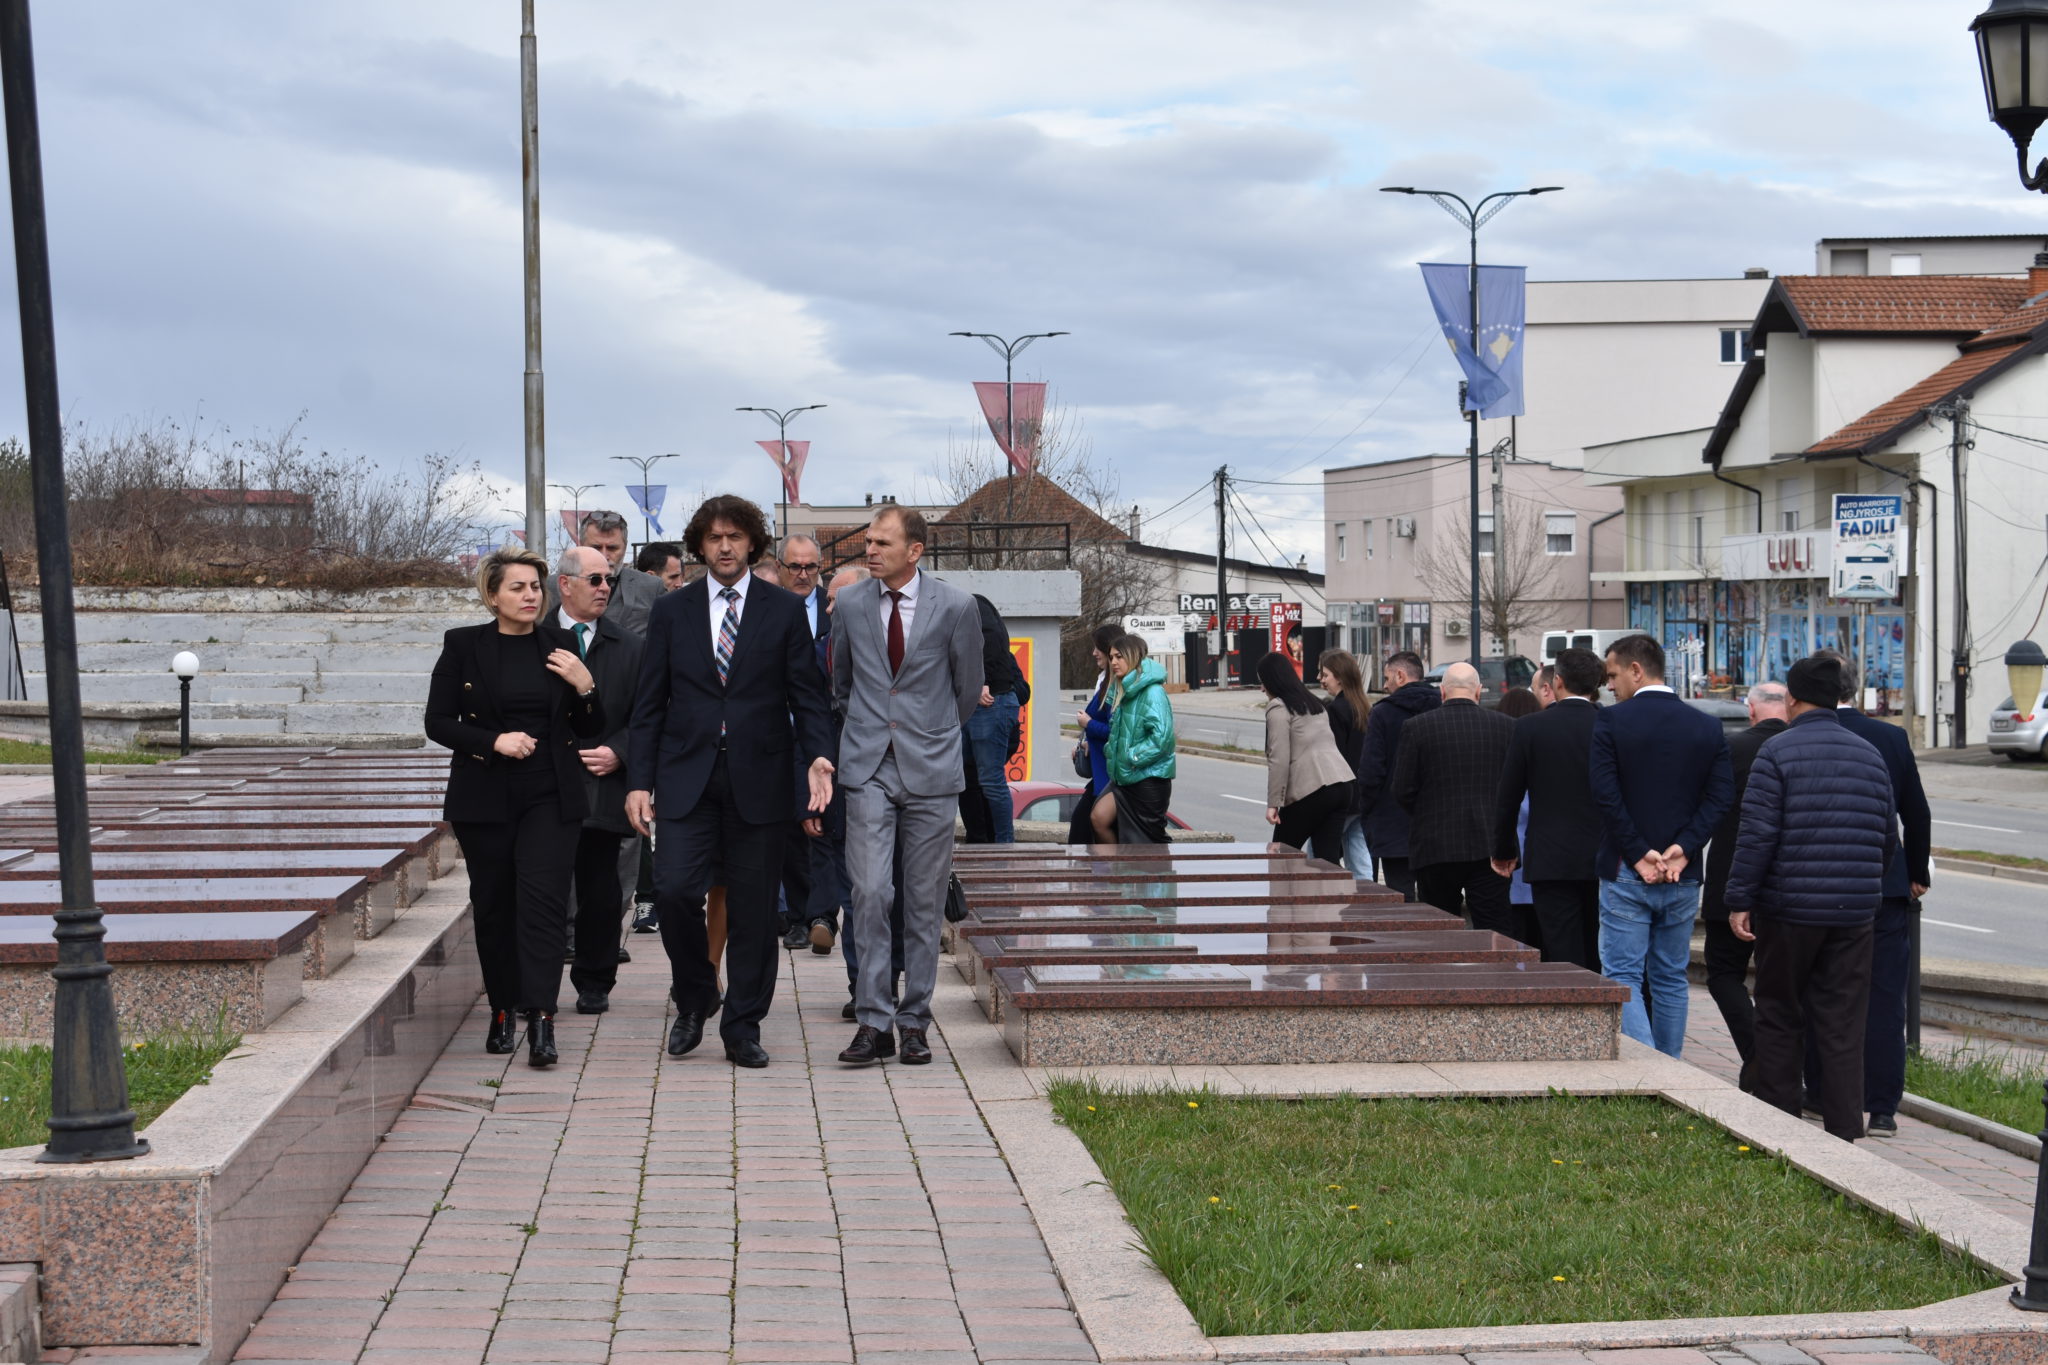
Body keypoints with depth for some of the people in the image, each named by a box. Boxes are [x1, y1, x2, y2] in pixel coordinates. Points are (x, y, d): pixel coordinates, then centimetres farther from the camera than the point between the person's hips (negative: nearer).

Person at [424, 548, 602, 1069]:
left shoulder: (559, 645, 7)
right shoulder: (463, 646, 2)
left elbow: (589, 730, 10)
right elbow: (438, 722, 0)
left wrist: (585, 687, -9)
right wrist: (494, 741, -14)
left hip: (551, 797, 0)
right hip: (485, 797, 0)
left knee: (543, 901, -12)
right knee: (494, 906, 7)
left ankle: (540, 1020, -17)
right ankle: (503, 1012, 21)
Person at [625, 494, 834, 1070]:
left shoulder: (784, 611, 5)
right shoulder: (670, 612, 9)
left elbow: (806, 694, 4)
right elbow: (650, 704, 9)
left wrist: (817, 755, -13)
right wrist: (640, 780, 1)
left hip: (759, 780, -1)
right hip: (687, 778, 1)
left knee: (753, 909, 2)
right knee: (674, 888, -13)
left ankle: (743, 1029, 14)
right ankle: (694, 1001, 12)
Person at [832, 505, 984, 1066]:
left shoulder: (956, 608, -4)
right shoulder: (850, 604, 3)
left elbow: (968, 689, 9)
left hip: (931, 771, -1)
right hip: (868, 770, 1)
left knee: (925, 899, 4)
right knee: (870, 892, -9)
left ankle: (914, 1020, 13)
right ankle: (874, 1021, -3)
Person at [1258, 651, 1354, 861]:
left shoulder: (1278, 708, -3)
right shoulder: (1313, 702, 23)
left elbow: (1279, 760, -11)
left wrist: (1273, 803, -9)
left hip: (1312, 789, -7)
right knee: (1328, 860, 2)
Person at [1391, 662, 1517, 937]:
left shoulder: (1416, 727, -4)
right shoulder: (1505, 726, 1)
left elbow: (1401, 790, -2)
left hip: (1434, 847, -1)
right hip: (1490, 848, 1)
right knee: (1497, 935, 0)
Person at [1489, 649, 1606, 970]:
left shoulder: (1529, 727, -7)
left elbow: (1507, 797, -1)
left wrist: (1503, 851, 12)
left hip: (1552, 859, -3)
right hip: (1603, 860, 3)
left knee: (1565, 958, -2)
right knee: (1599, 961, 12)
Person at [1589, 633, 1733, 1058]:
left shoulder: (1610, 721, -7)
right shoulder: (1707, 726, 6)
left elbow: (1604, 793, -14)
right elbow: (1721, 795, -1)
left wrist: (1638, 854, -10)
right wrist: (1683, 847, -7)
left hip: (1625, 873, -4)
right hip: (1683, 877, 4)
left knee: (1622, 978, -1)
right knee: (1671, 980, 14)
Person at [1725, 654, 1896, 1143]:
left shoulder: (1776, 752, -7)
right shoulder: (1869, 755, 9)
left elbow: (1757, 833, -13)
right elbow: (1889, 838, 14)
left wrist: (1739, 900, -9)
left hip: (1789, 906, -4)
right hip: (1854, 913, 4)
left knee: (1779, 1016, 9)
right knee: (1843, 1025, 6)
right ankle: (1844, 1130, 6)